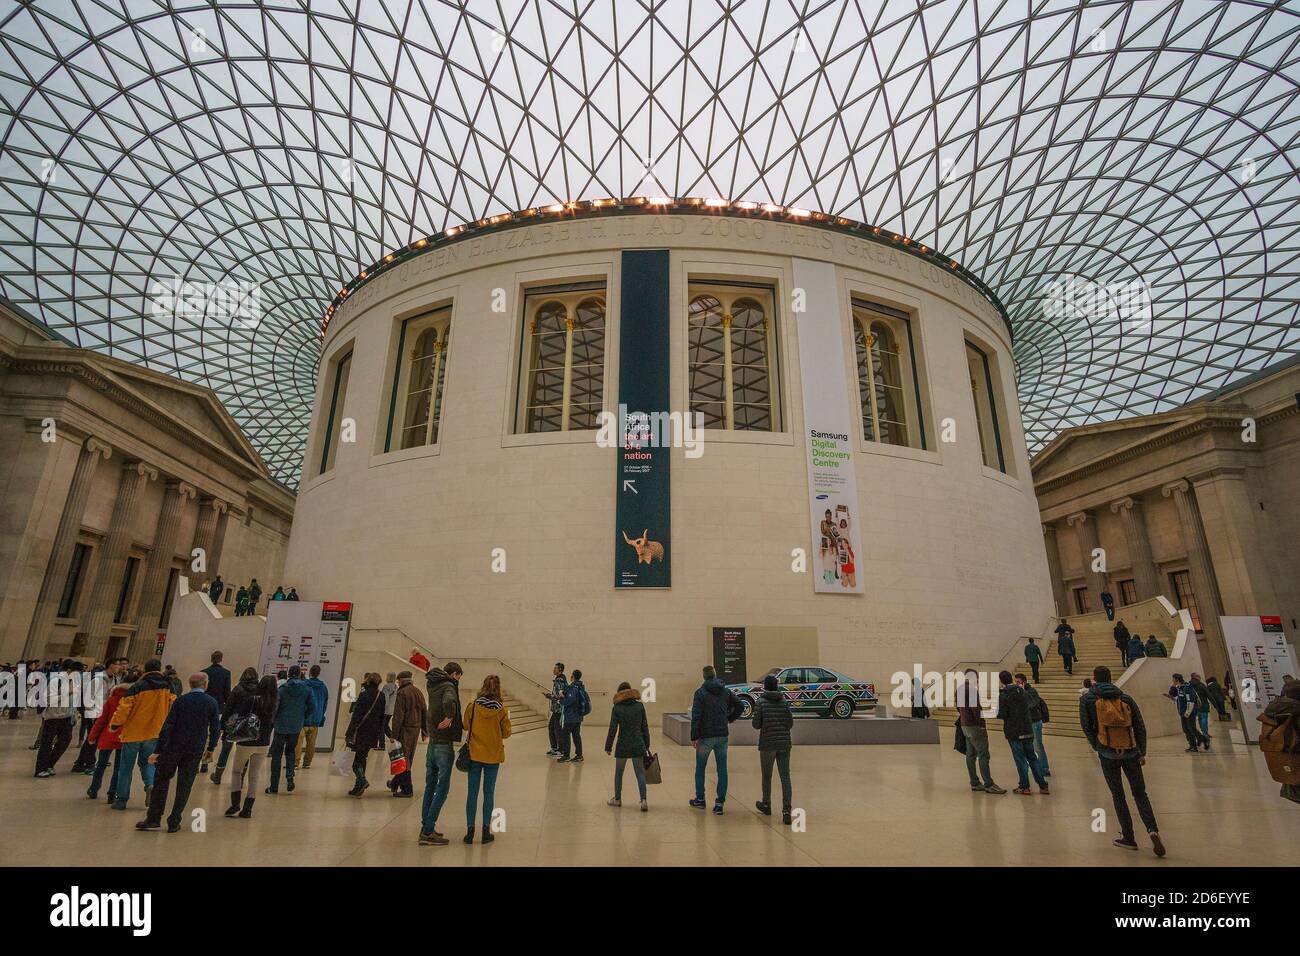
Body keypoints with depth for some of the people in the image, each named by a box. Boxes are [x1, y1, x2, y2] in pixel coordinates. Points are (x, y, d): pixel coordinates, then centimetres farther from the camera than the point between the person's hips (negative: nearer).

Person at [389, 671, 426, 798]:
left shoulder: (402, 693, -10)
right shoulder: (418, 692, 11)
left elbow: (398, 715, -15)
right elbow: (424, 712, 14)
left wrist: (394, 734, -14)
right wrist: (424, 731, 19)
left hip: (405, 729, -7)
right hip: (416, 728, 7)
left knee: (403, 759, 0)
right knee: (408, 759, 17)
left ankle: (407, 789, 2)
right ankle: (396, 783, 31)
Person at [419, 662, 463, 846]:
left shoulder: (433, 686, 9)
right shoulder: (448, 687, -16)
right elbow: (449, 702, -37)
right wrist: (449, 717, -23)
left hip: (432, 744, 8)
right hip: (444, 745, -8)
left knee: (430, 787, 17)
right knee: (442, 789, 0)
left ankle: (426, 827, 24)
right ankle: (428, 831, 0)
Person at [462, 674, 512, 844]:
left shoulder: (472, 706, -10)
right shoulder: (501, 709, -11)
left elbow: (466, 726, 2)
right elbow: (506, 733, -3)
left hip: (475, 754, 0)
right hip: (493, 755, 0)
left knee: (472, 793, 10)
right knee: (488, 793, 10)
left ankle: (470, 830, 14)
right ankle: (486, 830, 15)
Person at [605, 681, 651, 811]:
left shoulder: (617, 708, -8)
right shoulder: (640, 706, -1)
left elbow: (612, 729, -8)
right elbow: (645, 727, 3)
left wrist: (608, 746, 0)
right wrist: (647, 745, 12)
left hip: (622, 745, -2)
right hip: (638, 744, 2)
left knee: (618, 772, 16)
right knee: (640, 773, 6)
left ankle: (617, 799, 29)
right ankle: (643, 800, -6)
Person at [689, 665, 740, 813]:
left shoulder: (700, 692, -9)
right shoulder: (726, 691, 4)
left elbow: (696, 716, -15)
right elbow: (739, 707, 9)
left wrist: (694, 737, -12)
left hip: (706, 736, -3)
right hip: (722, 736, 3)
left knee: (700, 768, 14)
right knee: (722, 770, 8)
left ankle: (700, 799, 22)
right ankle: (719, 803, 6)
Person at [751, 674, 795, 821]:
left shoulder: (760, 702, -8)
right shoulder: (785, 701, 2)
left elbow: (756, 725, -9)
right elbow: (790, 723, 5)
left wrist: (752, 722, 12)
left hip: (767, 744, -2)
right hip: (784, 743, 2)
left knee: (766, 776, 15)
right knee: (785, 777, 2)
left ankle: (766, 805, 32)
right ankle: (787, 810, -9)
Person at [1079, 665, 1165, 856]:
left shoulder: (1087, 699, 0)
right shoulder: (1126, 698, 7)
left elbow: (1086, 726, -2)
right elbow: (1140, 726, 5)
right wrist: (1142, 752, 11)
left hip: (1108, 754, -2)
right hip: (1131, 752, 3)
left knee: (1118, 795, 10)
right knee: (1140, 794, 13)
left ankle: (1128, 837, 13)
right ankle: (1152, 829, -7)